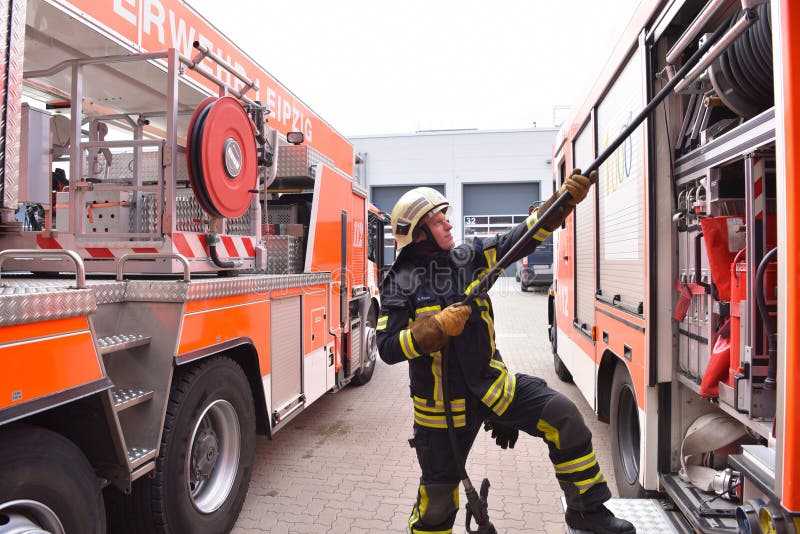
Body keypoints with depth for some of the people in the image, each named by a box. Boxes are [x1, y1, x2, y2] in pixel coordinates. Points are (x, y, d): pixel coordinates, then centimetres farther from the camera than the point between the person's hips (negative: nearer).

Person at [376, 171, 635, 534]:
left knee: (561, 415, -7)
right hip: (441, 402, -3)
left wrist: (566, 198, -15)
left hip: (490, 382, 4)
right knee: (438, 492, 7)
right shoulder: (400, 283, -12)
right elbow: (388, 348, -16)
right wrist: (438, 327, -28)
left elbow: (522, 238, -5)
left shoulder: (468, 257, -1)